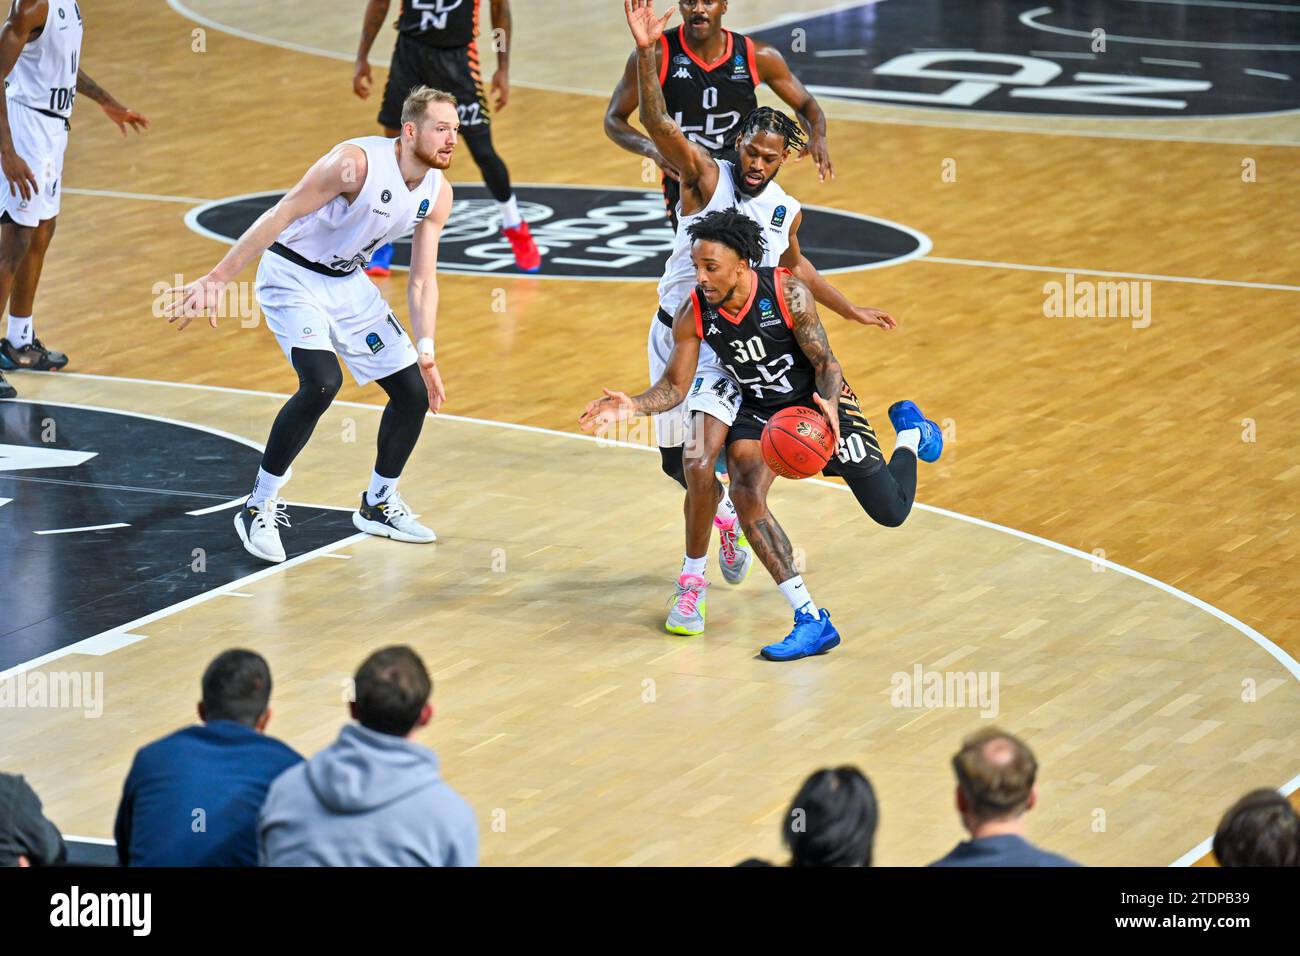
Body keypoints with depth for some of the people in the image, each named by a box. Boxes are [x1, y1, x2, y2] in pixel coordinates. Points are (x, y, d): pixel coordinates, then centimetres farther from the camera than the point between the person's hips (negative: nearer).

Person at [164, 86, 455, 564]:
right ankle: (259, 507, -14)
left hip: (348, 282, 7)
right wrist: (218, 279, -31)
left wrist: (425, 352, -8)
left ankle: (379, 505, 28)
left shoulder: (437, 193, -6)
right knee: (322, 382, -29)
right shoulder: (357, 162, -28)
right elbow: (279, 216, -27)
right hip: (293, 276, -7)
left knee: (414, 392, 5)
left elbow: (423, 280, 3)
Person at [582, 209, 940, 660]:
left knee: (891, 512, 0)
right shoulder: (693, 314, -18)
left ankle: (910, 433, 39)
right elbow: (675, 386, -10)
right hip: (759, 410, 3)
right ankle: (811, 620, -20)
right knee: (746, 493, -27)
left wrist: (828, 405, -43)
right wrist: (634, 406, -30)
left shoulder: (788, 293, -28)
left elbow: (826, 362, -21)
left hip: (818, 399, -3)